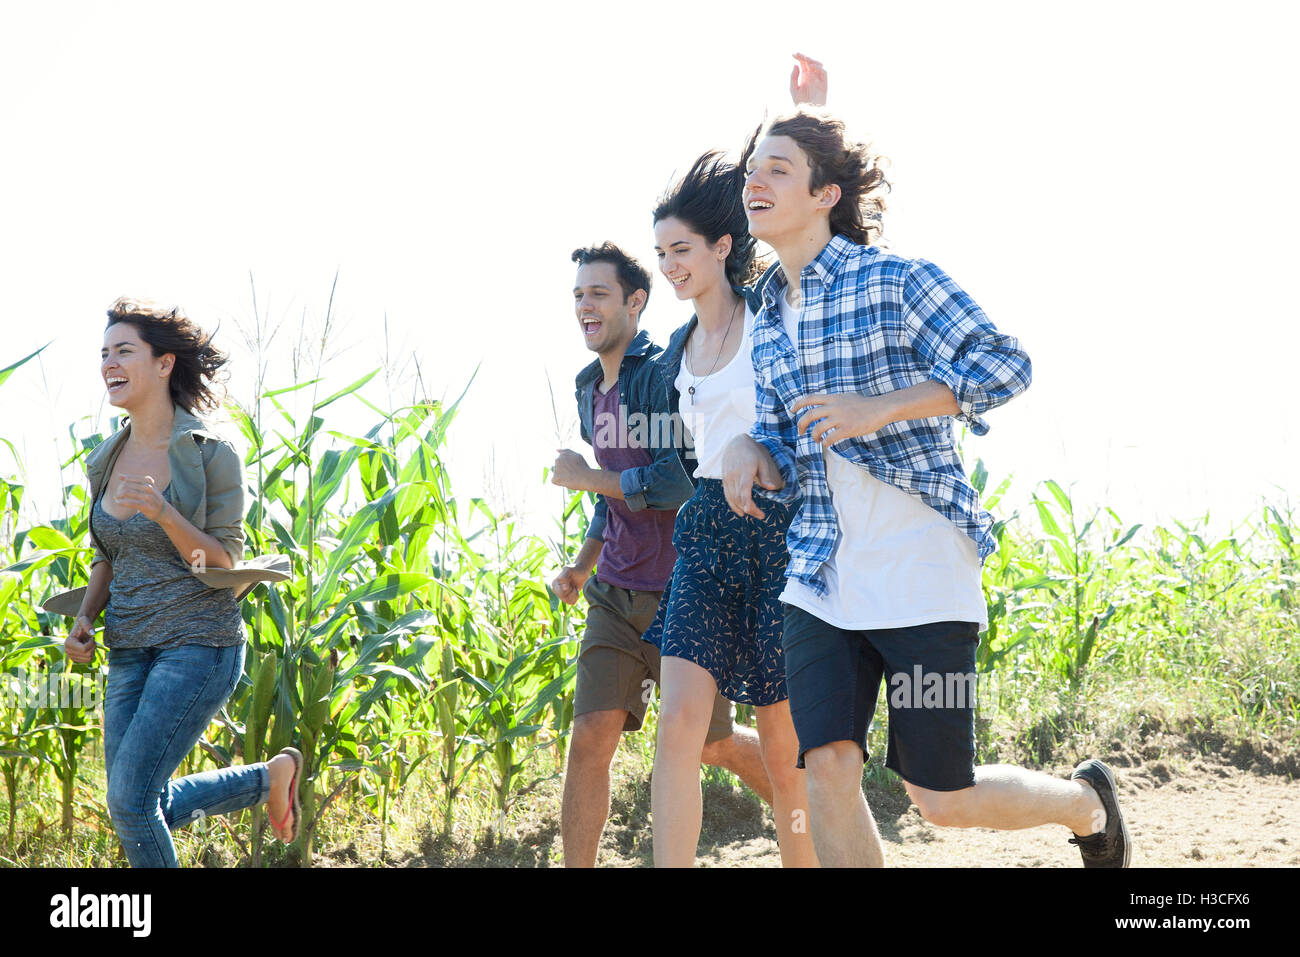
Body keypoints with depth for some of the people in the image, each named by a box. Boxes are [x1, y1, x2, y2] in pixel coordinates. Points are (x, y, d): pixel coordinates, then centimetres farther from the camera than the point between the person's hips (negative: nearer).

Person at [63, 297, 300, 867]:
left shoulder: (210, 454, -10)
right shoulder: (107, 462, 8)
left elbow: (224, 563, -10)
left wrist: (162, 510, -25)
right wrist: (84, 619, 0)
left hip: (199, 643, -7)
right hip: (131, 650, 7)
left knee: (130, 801, -15)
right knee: (145, 811, 7)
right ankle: (272, 777, 28)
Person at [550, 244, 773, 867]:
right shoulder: (590, 388, 12)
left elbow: (678, 483, -24)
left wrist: (584, 478, -14)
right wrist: (582, 564, 15)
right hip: (617, 594, 6)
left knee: (710, 743, 8)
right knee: (590, 737, -7)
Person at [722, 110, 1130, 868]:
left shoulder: (896, 281, -5)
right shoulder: (769, 327, 15)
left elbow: (1005, 364, -15)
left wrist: (881, 408, -23)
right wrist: (752, 454, -3)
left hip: (922, 574, -6)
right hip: (823, 578, 6)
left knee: (945, 800, -1)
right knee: (828, 769, -9)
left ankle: (1086, 801, 30)